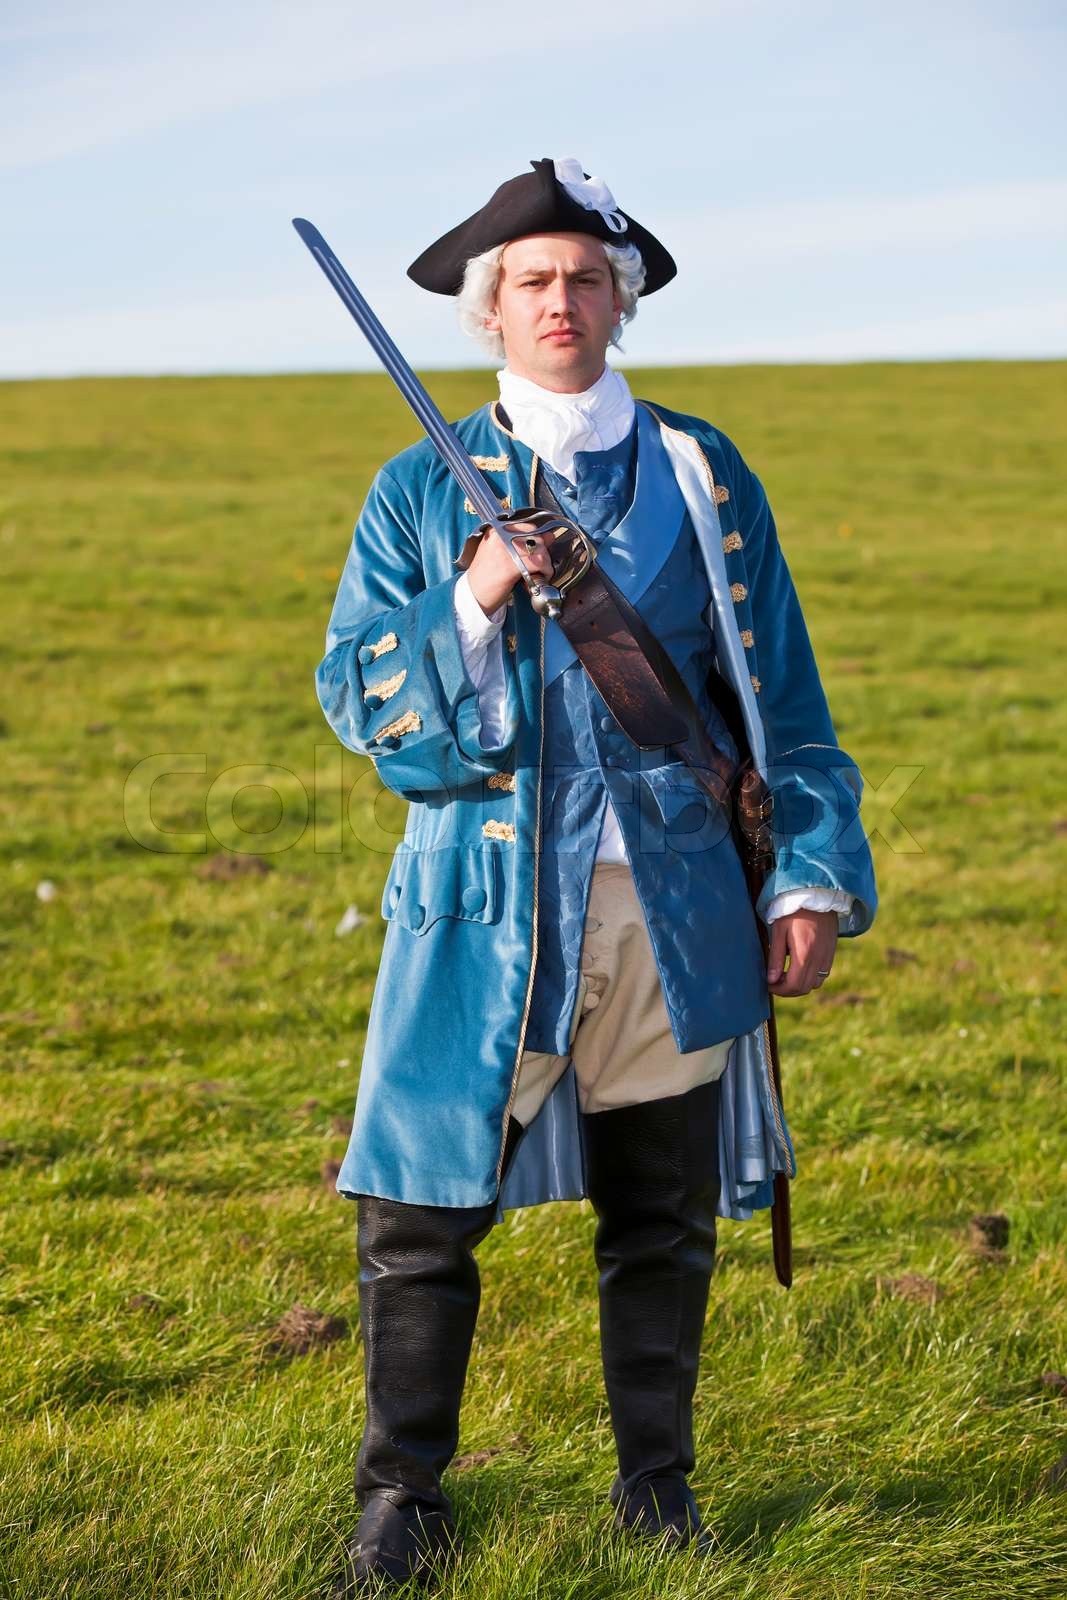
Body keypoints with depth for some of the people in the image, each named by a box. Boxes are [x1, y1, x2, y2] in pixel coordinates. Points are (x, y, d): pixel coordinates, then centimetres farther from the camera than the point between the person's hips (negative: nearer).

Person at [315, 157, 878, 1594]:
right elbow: (356, 699, 1)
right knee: (418, 1213, -2)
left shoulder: (704, 477, 9)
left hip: (675, 904, 1)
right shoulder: (422, 490, 6)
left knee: (663, 1216, 9)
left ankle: (657, 1483, 25)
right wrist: (471, 606, -15)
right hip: (489, 903, -1)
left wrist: (816, 873, 5)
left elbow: (781, 695, 11)